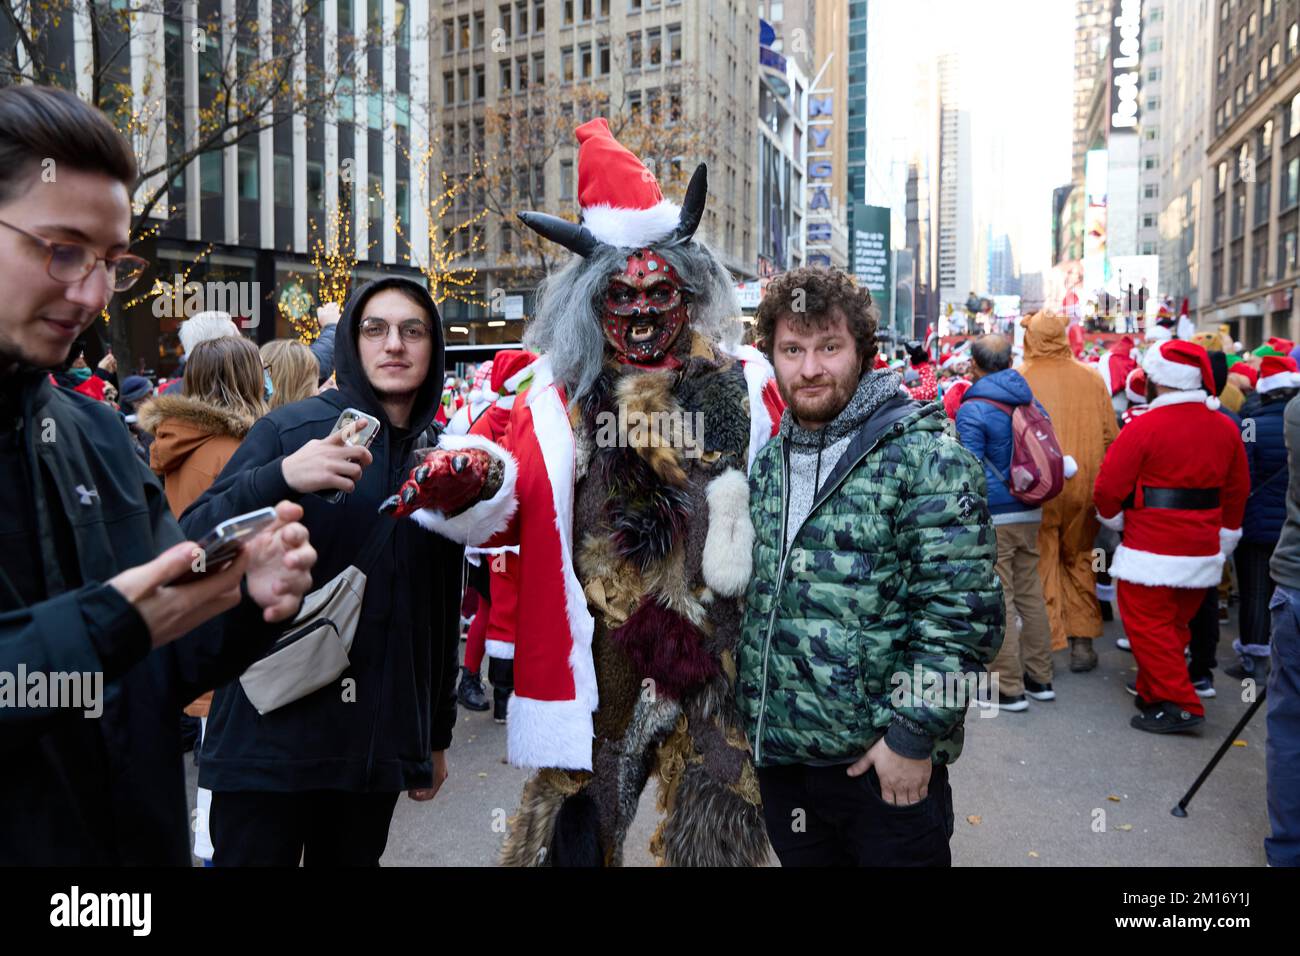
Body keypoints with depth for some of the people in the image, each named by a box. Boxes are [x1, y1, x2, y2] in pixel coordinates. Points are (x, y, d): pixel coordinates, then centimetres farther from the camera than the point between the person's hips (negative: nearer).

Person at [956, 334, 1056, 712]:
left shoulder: (972, 409, -13)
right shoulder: (1031, 402, 10)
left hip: (993, 518, -7)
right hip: (1029, 514, 7)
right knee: (1030, 594, 16)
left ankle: (1008, 688, 5)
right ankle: (1039, 677, 26)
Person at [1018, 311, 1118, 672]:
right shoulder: (1092, 379, 1)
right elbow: (1111, 437, 4)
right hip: (1083, 487, 3)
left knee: (1040, 565, 8)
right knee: (1079, 561, 19)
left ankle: (1043, 647, 10)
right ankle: (1082, 641, 21)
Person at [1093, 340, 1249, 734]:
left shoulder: (1144, 427, -15)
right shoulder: (1226, 428, 5)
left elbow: (1109, 487, -14)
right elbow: (1237, 490, 13)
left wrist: (1115, 518, 7)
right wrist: (1225, 536, 23)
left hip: (1151, 550, -7)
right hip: (1203, 551, 7)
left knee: (1148, 625, 1)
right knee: (1176, 624, 18)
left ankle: (1179, 705, -1)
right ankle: (1153, 692, 29)